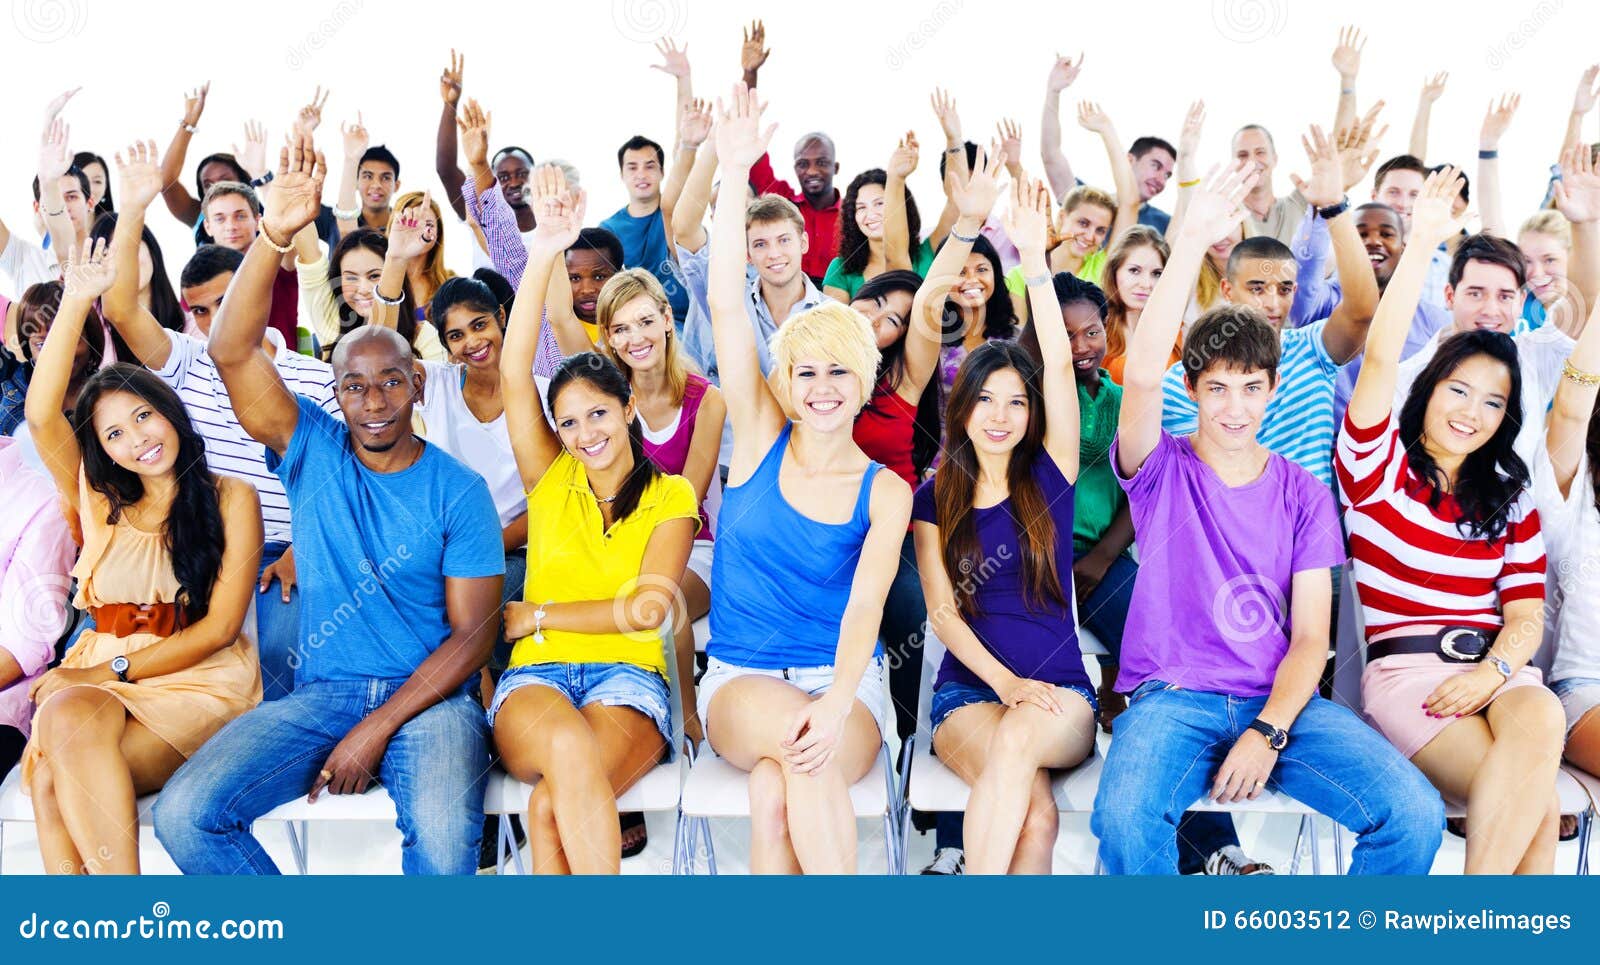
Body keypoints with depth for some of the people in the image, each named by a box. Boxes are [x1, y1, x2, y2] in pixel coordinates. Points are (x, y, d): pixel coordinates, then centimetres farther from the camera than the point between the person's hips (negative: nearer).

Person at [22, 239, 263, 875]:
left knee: (58, 779, -29)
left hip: (200, 685, -3)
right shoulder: (99, 502, 13)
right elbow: (40, 415, -3)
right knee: (65, 714, -33)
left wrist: (113, 669, -9)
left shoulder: (231, 500, 2)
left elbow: (220, 627, -3)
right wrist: (77, 300, -8)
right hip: (97, 680, 3)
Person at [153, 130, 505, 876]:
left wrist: (376, 729, -14)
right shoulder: (311, 451, 6)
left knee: (444, 836, -33)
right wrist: (274, 236, -22)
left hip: (427, 695, -3)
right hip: (321, 691, 3)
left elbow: (472, 632, -5)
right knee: (184, 814, -18)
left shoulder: (457, 490, 0)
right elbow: (232, 353, -9)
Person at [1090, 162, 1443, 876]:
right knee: (1124, 816, -35)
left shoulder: (1303, 494, 12)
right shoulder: (1162, 469, 6)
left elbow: (1310, 636, 6)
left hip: (1279, 700, 3)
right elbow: (1143, 375, -16)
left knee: (1416, 813, -22)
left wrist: (1266, 732, -12)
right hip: (1170, 696, -2)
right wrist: (1192, 241, -23)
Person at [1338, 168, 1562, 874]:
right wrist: (1420, 247, -18)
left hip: (1499, 670, 4)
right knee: (1536, 801, -30)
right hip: (1405, 669, -3)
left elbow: (1525, 613, 12)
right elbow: (1380, 359, -10)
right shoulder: (1379, 468, 7)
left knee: (1540, 719, -34)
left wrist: (1494, 671, -10)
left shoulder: (1509, 498, 20)